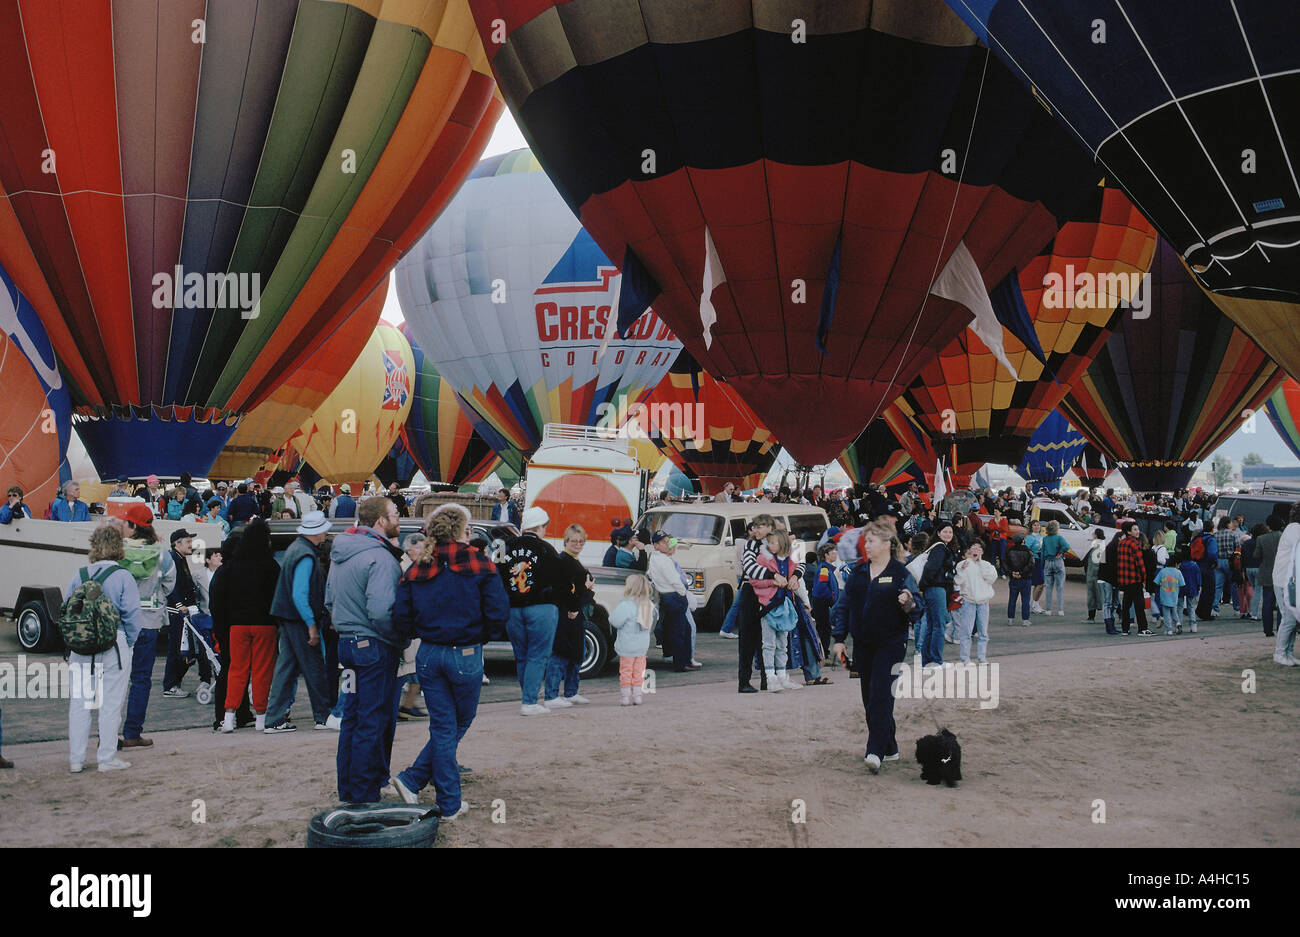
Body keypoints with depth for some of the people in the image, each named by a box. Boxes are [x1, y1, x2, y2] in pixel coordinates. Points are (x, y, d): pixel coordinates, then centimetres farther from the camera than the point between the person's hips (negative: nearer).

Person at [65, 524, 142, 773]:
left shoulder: (80, 575, 5)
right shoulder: (123, 576, -7)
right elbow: (132, 614, -11)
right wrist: (128, 643, 2)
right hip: (113, 645, -4)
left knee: (79, 702, 11)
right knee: (110, 703, 4)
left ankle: (75, 759, 15)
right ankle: (107, 759, 8)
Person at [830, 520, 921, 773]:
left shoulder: (900, 573, -4)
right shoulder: (858, 572, 9)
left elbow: (917, 611, -5)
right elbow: (843, 605, 11)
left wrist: (910, 605, -28)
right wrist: (839, 638, 5)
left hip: (890, 645, -5)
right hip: (863, 645, 5)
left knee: (881, 696, -13)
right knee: (869, 699, 10)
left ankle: (876, 752, -14)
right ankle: (890, 748, 24)